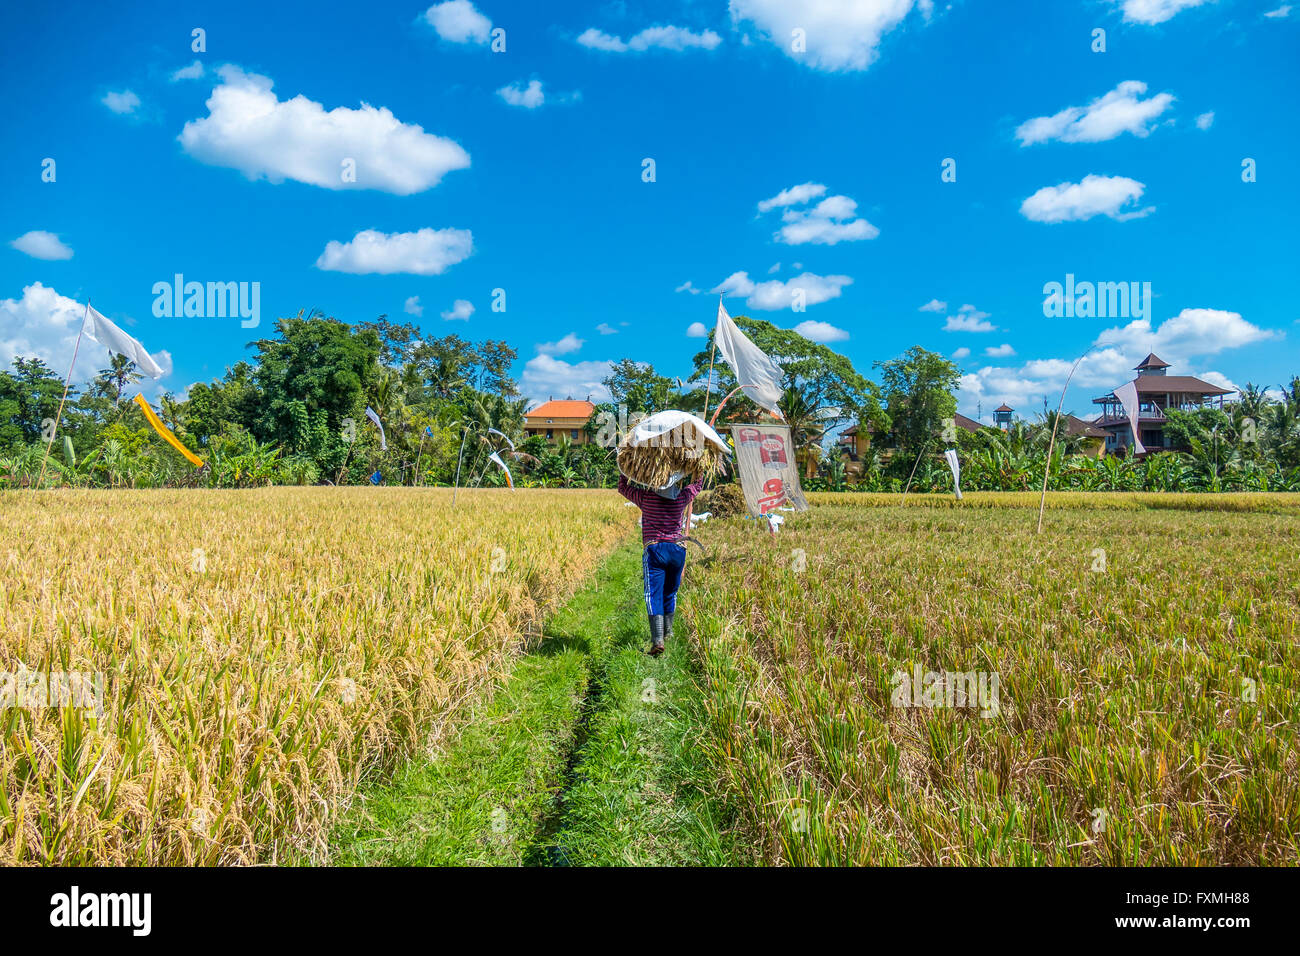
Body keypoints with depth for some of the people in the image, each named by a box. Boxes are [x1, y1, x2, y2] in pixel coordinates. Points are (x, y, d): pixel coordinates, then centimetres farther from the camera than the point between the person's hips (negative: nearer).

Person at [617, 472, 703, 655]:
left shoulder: (646, 497, -1)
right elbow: (698, 485, 25)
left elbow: (623, 487, 15)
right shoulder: (682, 498, 4)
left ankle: (658, 640, -18)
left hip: (654, 550, -3)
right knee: (670, 593, 19)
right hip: (678, 550, 3)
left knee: (654, 596, -6)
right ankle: (668, 632, 35)